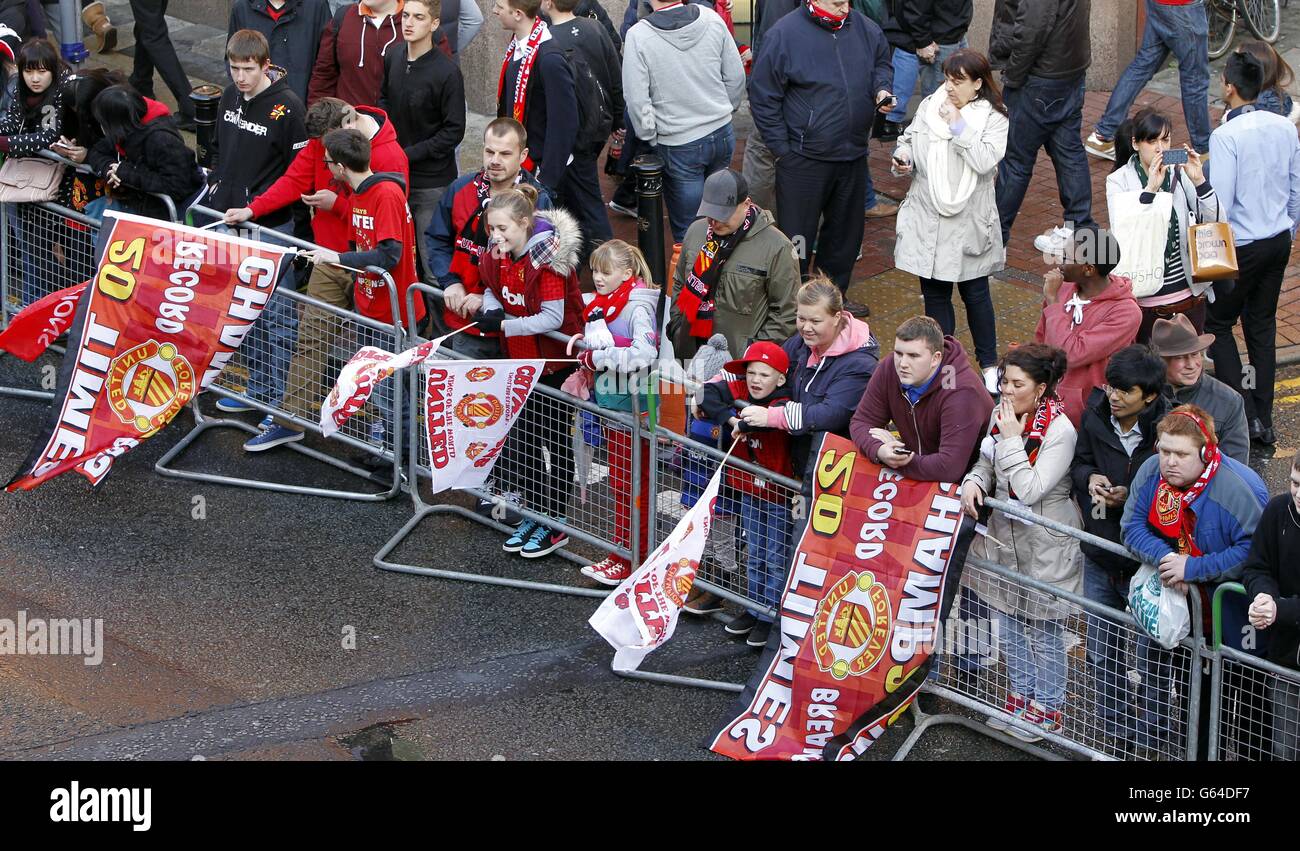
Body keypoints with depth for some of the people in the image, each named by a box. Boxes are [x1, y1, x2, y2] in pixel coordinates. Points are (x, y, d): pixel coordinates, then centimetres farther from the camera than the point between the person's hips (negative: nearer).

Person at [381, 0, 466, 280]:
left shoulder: (447, 72, -14)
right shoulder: (392, 60, 4)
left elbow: (454, 131, -12)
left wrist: (409, 154, -15)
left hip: (433, 183, -6)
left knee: (432, 263, -2)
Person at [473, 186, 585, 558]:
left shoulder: (548, 259, -24)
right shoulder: (500, 255, -3)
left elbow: (552, 318, -27)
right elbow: (493, 290, 11)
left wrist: (504, 325, -29)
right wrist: (489, 310, -13)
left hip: (556, 363, -7)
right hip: (521, 361, 7)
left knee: (555, 443, 5)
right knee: (520, 441, 13)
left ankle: (555, 523, 16)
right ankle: (535, 513, 27)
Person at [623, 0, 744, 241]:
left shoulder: (638, 36, -17)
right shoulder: (712, 20, -7)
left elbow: (637, 101, -16)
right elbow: (736, 76, 2)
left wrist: (650, 138, 0)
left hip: (678, 145, -4)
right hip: (722, 134, 4)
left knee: (687, 230, 8)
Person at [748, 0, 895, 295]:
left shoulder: (865, 29, 1)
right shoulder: (784, 35, -14)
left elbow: (882, 63, 21)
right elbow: (763, 98, -9)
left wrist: (882, 89, -3)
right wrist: (782, 149, -9)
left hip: (853, 157, 6)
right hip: (804, 160, -6)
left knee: (846, 235, 19)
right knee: (797, 236, 1)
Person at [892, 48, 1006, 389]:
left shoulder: (993, 118, -6)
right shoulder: (929, 106, 3)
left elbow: (984, 161, -20)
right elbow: (910, 138, 17)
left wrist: (958, 124, -20)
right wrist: (903, 155, -5)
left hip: (968, 220, -3)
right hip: (928, 217, 3)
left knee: (975, 293, 7)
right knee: (934, 293, 10)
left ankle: (989, 365, 21)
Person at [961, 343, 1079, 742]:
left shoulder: (1060, 432, -22)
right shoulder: (1002, 416, -1)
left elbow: (1030, 490, -26)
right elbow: (986, 463, 10)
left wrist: (1011, 440, -25)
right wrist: (974, 481, -12)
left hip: (1045, 548, -7)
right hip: (1006, 538, 7)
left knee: (1044, 633, 6)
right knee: (1010, 627, 19)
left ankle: (1047, 709, 22)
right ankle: (1020, 699, 36)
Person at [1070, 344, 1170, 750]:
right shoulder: (1095, 419, -5)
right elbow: (1079, 463, 11)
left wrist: (1131, 496, -25)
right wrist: (1090, 478, -12)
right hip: (1100, 559, 5)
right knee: (1102, 657, 16)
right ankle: (1116, 735, 32)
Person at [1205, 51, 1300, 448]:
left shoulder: (1225, 137, -21)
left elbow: (1219, 205, -21)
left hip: (1242, 247, -6)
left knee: (1219, 323, 10)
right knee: (1262, 325, 17)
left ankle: (1245, 416, 3)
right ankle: (1263, 419, 21)